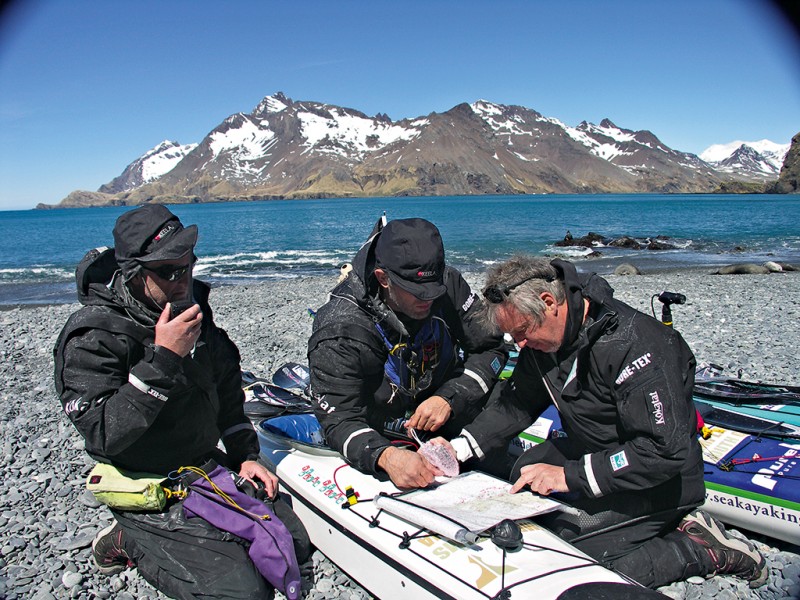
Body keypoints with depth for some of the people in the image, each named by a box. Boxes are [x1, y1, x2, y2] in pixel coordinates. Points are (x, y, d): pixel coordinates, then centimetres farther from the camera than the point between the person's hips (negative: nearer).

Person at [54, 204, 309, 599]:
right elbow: (104, 435, -29)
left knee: (296, 545, 9)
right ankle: (131, 542, 4)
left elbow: (226, 385, 12)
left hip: (209, 464, 7)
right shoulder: (92, 338, -20)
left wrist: (245, 455, 6)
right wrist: (162, 358, -34)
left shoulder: (190, 306, 1)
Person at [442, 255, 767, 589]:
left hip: (657, 482, -9)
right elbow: (516, 402, 5)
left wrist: (570, 476, -30)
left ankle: (701, 550, -1)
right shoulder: (542, 337, -5)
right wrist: (460, 448, -9)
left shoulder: (630, 343, -29)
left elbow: (666, 451, -31)